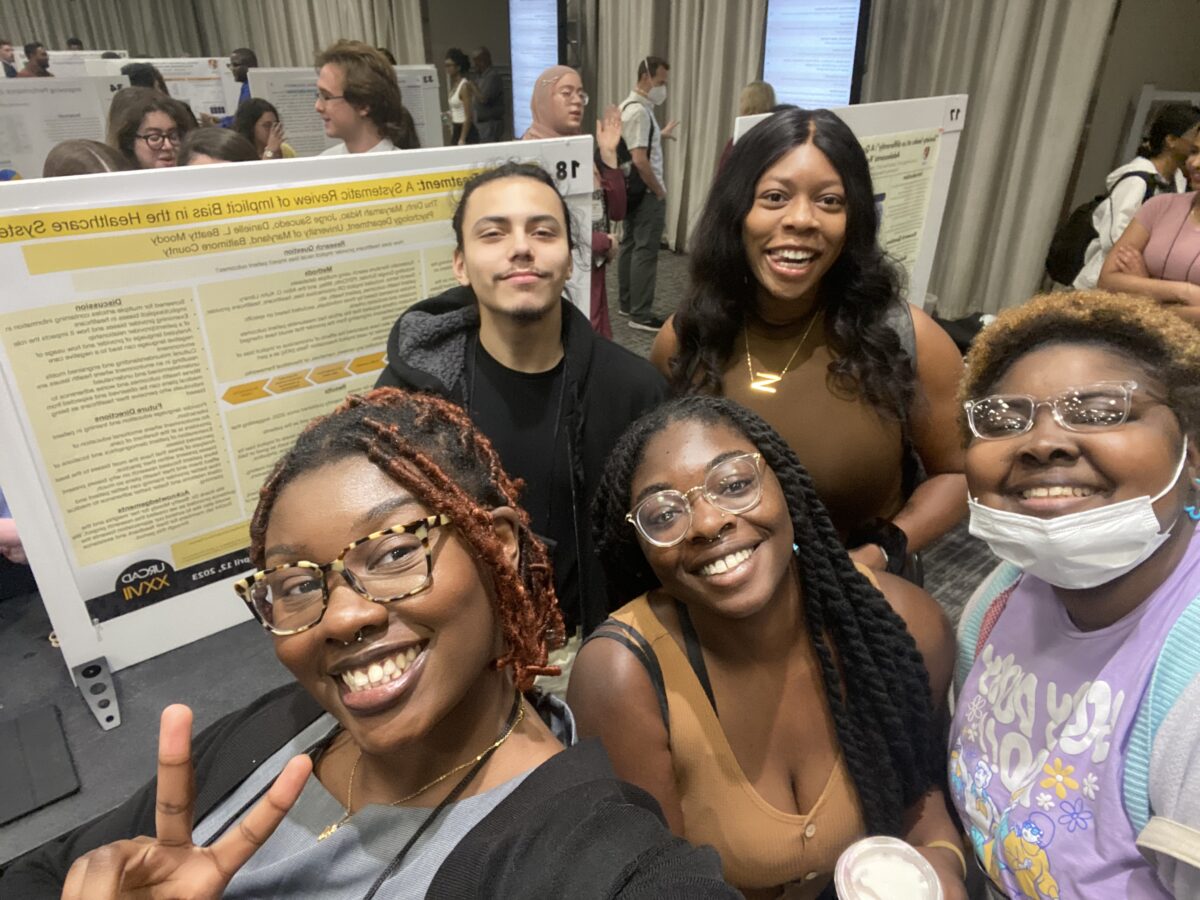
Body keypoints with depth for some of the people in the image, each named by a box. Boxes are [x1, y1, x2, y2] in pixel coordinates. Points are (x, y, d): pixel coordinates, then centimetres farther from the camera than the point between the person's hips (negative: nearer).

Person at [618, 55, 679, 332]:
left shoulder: (630, 106, 12)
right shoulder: (639, 112, -20)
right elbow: (640, 161, -25)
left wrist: (660, 135, 32)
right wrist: (659, 192, -16)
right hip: (646, 193, -10)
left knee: (630, 245, 14)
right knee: (645, 251, -7)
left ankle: (626, 303, 23)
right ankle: (640, 314, -4)